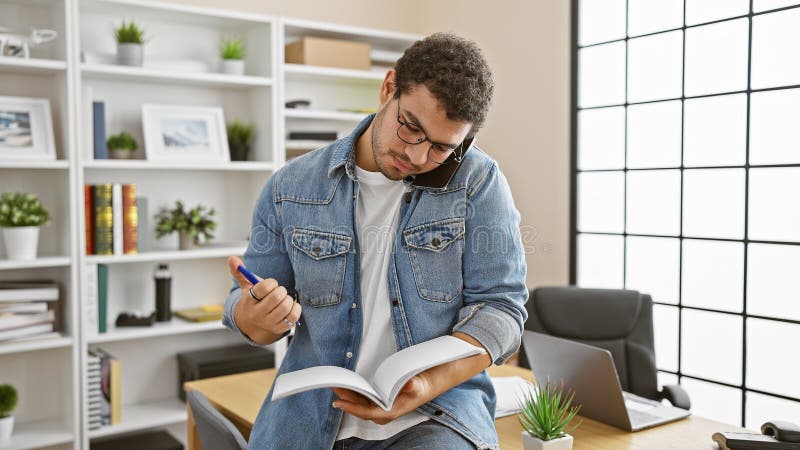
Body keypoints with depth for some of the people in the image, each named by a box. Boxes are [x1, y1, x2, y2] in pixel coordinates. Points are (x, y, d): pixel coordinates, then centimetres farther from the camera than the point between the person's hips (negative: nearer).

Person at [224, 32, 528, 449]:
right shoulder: (290, 188, 2)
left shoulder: (479, 182, -5)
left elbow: (499, 305, -6)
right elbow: (247, 308, 8)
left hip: (434, 416, -2)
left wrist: (429, 384, -20)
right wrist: (255, 317, -16)